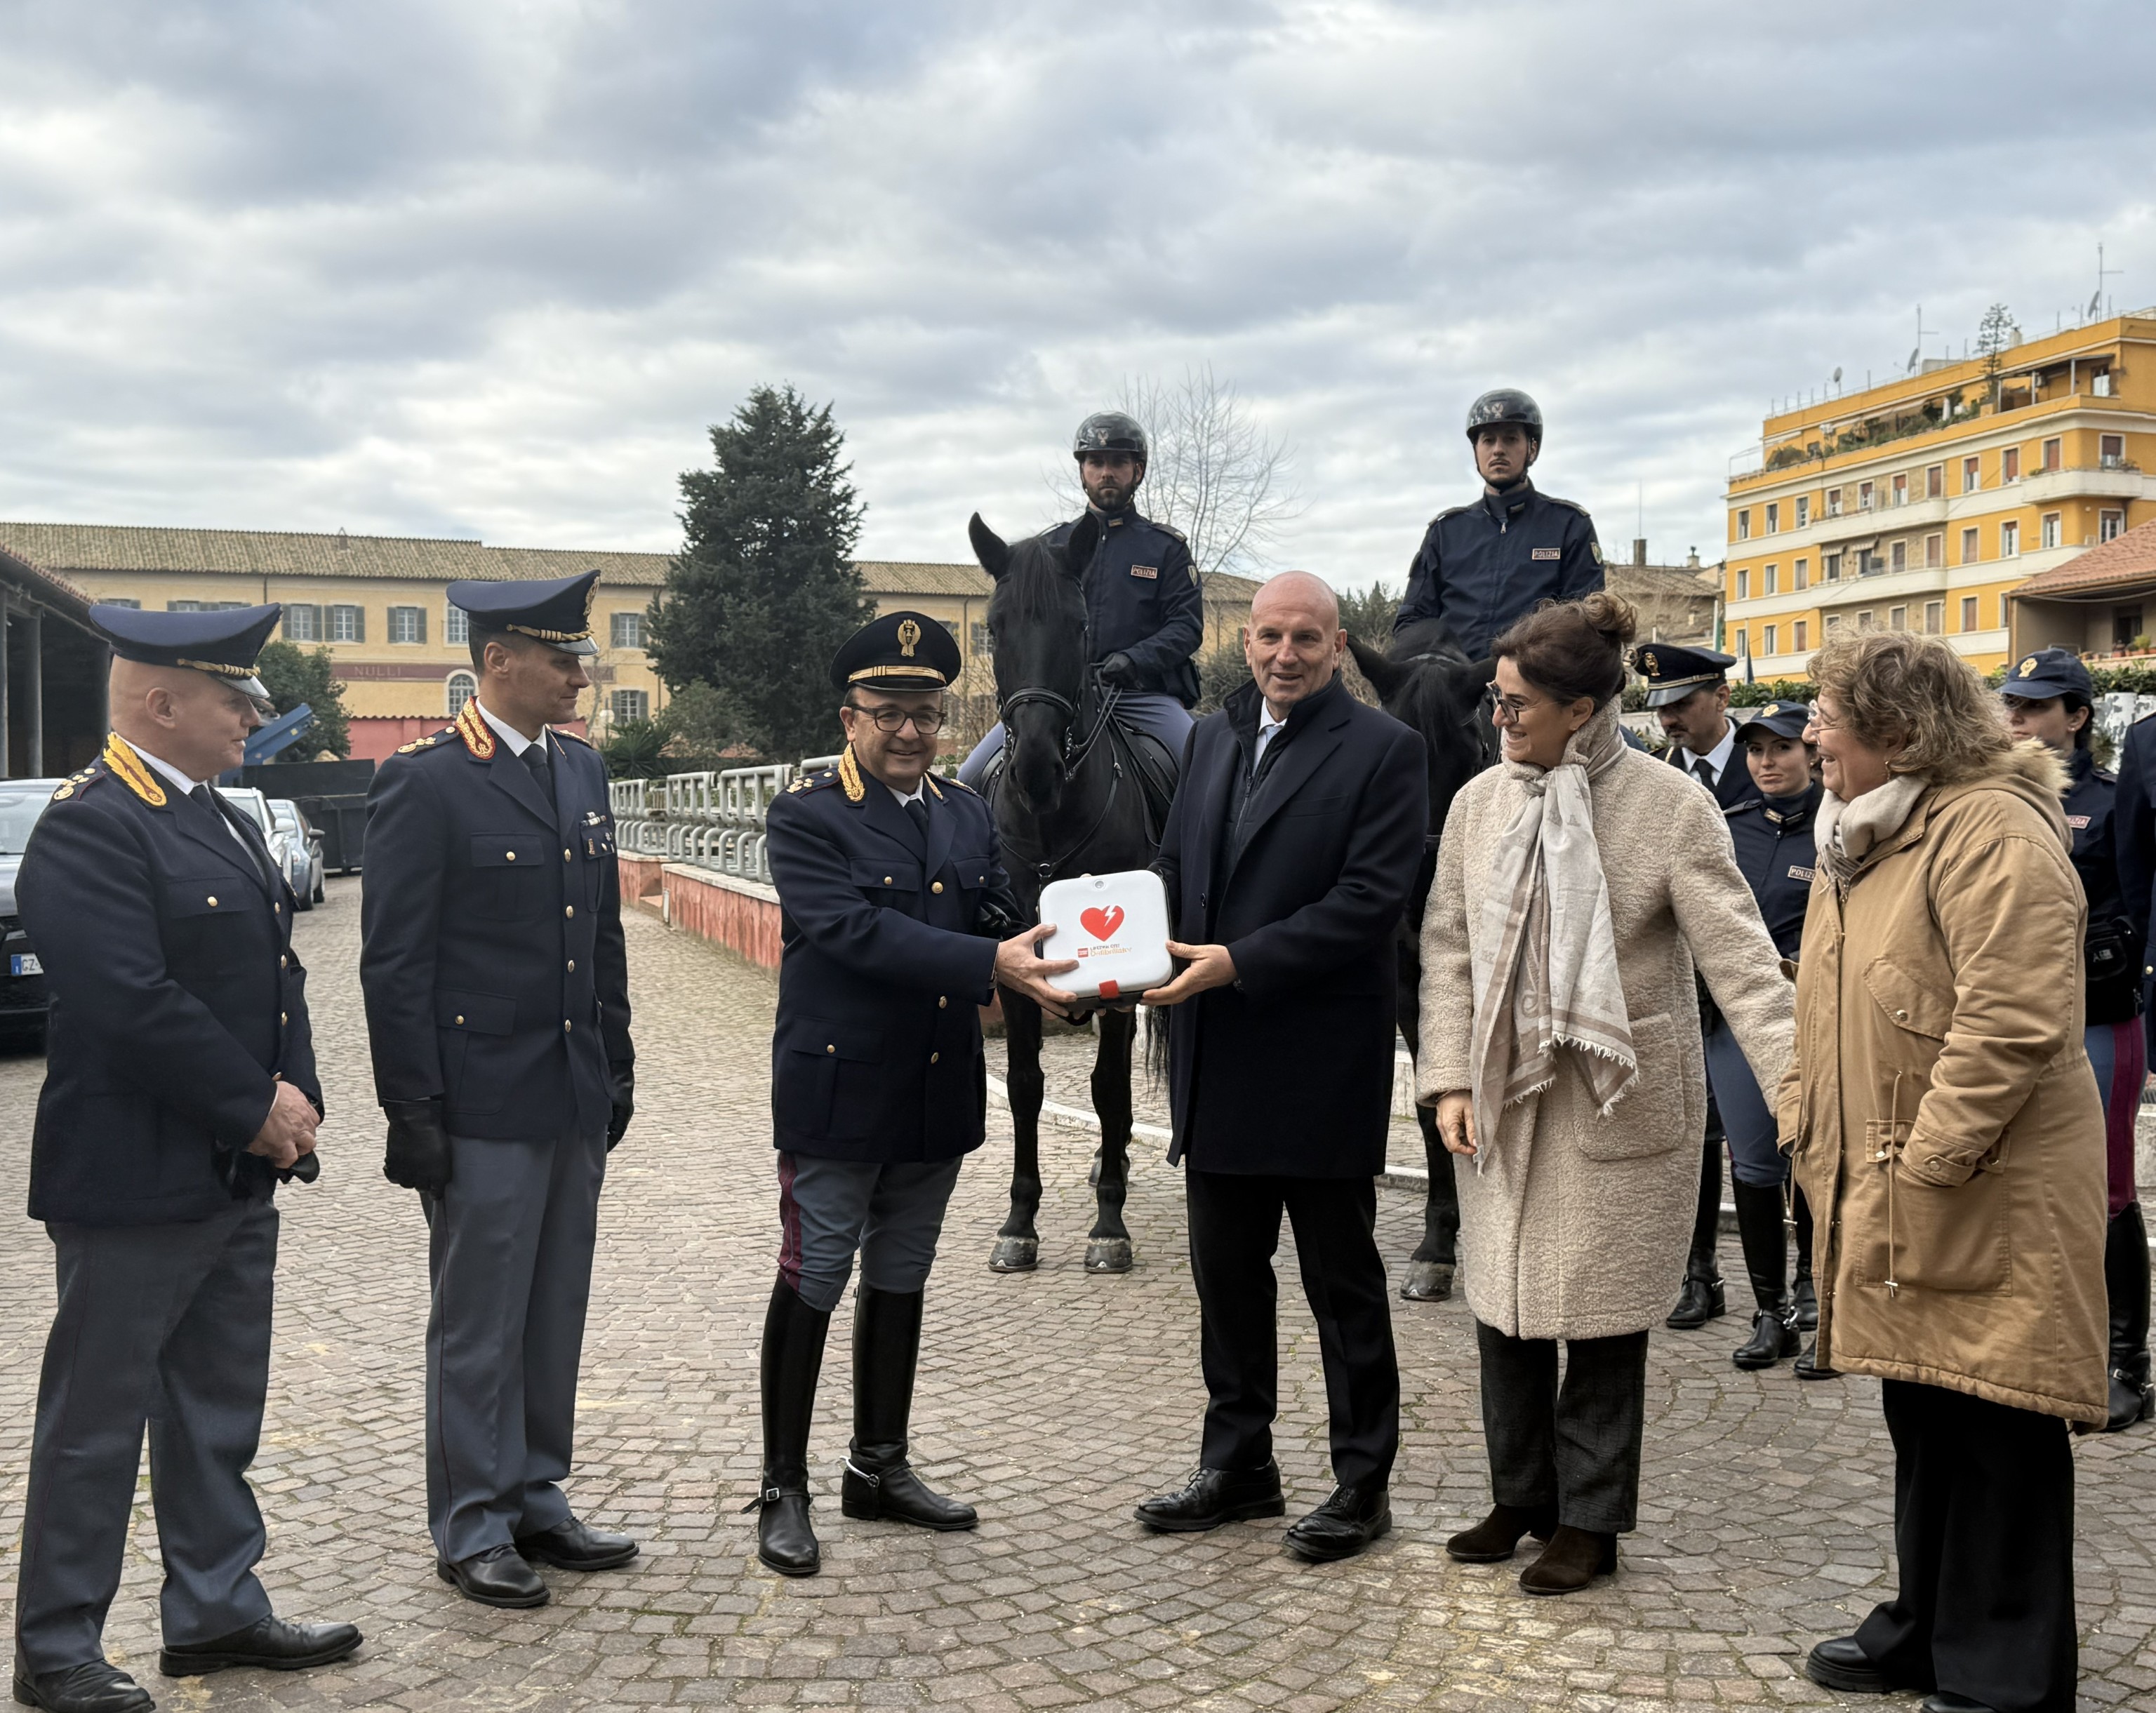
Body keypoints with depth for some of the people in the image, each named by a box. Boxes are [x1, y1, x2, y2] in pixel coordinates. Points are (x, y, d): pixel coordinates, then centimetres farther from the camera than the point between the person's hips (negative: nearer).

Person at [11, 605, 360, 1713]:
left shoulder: (225, 822, 14)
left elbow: (276, 973, 14)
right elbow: (134, 1004, -25)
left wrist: (294, 1098, -2)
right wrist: (256, 1109, -16)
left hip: (238, 1178, 9)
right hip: (136, 1186, -9)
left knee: (217, 1413, 18)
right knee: (96, 1424, 5)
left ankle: (217, 1611, 31)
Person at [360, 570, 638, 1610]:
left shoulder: (582, 772, 11)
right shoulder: (424, 782, -10)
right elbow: (395, 964, -11)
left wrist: (615, 1067, 13)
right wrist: (413, 1114, -13)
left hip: (576, 1100, 7)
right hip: (483, 1105, -7)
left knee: (554, 1318, 15)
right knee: (480, 1328, 5)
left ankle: (536, 1502, 29)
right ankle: (472, 1531, 19)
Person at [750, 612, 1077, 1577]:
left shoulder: (968, 817, 11)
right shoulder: (805, 821, -9)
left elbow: (1002, 919, 3)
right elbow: (857, 930, -23)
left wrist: (1055, 964, -20)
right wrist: (991, 964, -32)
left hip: (937, 1094, 6)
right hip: (837, 1091, -6)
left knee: (899, 1285, 17)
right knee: (812, 1287, 3)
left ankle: (879, 1469, 31)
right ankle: (782, 1489, 16)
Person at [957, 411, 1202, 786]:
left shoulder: (1167, 547, 10)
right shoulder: (1053, 544, 17)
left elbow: (1187, 625, 0)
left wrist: (1134, 659, -18)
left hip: (1144, 694, -2)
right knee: (970, 780, -12)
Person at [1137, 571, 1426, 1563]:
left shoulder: (1382, 750, -8)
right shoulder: (1212, 738, 13)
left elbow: (1369, 899, -17)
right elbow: (1174, 866, 14)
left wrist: (1239, 962, -22)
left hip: (1322, 1062, -6)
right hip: (1219, 1062, 7)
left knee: (1342, 1280, 7)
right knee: (1224, 1269, 16)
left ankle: (1363, 1482, 21)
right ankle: (1238, 1464, 31)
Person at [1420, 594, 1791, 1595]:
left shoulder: (1670, 808, -9)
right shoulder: (1481, 802, 4)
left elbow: (1739, 957, -13)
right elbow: (1449, 947, 7)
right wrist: (1450, 1080, -2)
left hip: (1619, 1103, -4)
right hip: (1506, 1101, 4)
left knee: (1600, 1315, 5)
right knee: (1503, 1302, 11)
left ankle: (1590, 1518, 23)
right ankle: (1522, 1497, 30)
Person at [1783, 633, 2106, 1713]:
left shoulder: (1993, 833, -18)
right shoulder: (1860, 834, 14)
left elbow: (2010, 1025, -24)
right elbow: (1830, 1005, 20)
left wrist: (1926, 1164, -22)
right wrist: (1805, 1117, 11)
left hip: (1988, 1199, -9)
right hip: (1882, 1198, 9)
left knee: (1998, 1435, 2)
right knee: (1920, 1421, 19)